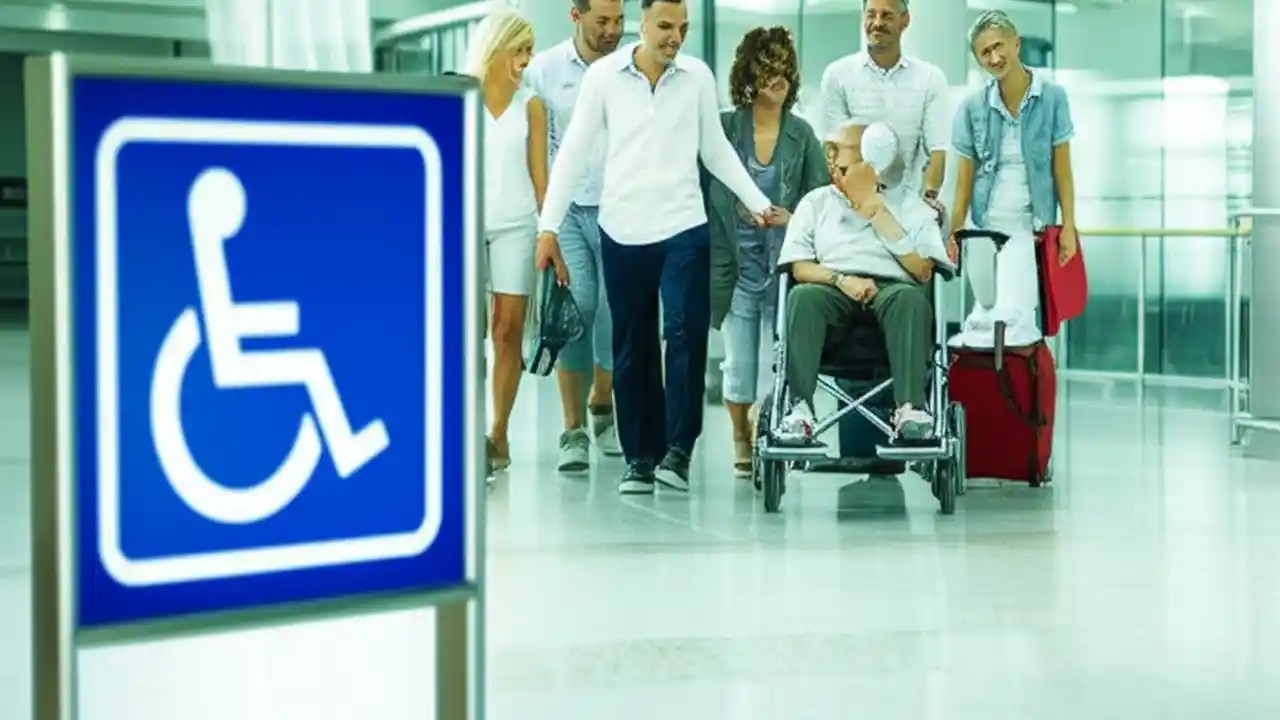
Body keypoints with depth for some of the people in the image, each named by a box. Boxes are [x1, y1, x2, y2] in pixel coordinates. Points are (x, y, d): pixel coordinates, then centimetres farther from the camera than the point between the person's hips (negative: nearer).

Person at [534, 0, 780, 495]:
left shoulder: (698, 77, 3)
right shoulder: (604, 75, 0)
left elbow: (717, 150, 13)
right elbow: (574, 152, 1)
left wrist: (759, 204, 7)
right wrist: (549, 227, -3)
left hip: (683, 229, 0)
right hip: (622, 231, 0)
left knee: (686, 333, -14)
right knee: (632, 349, 6)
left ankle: (678, 450, -8)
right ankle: (640, 457, 14)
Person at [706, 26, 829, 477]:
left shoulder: (801, 134, 4)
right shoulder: (723, 128, 0)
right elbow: (708, 194, 2)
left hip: (784, 265, 0)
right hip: (737, 263, 0)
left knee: (776, 361, -3)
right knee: (739, 362, 6)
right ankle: (741, 443, 22)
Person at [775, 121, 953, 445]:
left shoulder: (906, 201, 20)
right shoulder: (817, 202, 23)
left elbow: (923, 271, 7)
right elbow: (799, 268, 11)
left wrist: (878, 212, 4)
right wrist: (841, 279, -10)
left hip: (891, 287, 0)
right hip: (834, 290, 1)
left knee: (911, 298, -36)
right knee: (803, 296, -34)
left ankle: (910, 407, -46)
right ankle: (800, 409, -42)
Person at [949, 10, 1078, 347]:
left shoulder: (1052, 97, -3)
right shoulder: (973, 107, -1)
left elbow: (1062, 168, 0)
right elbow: (964, 180, 3)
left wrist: (1069, 225, -4)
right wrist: (953, 236, -1)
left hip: (1031, 226, -2)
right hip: (986, 227, 2)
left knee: (1015, 318, -13)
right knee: (989, 313, -3)